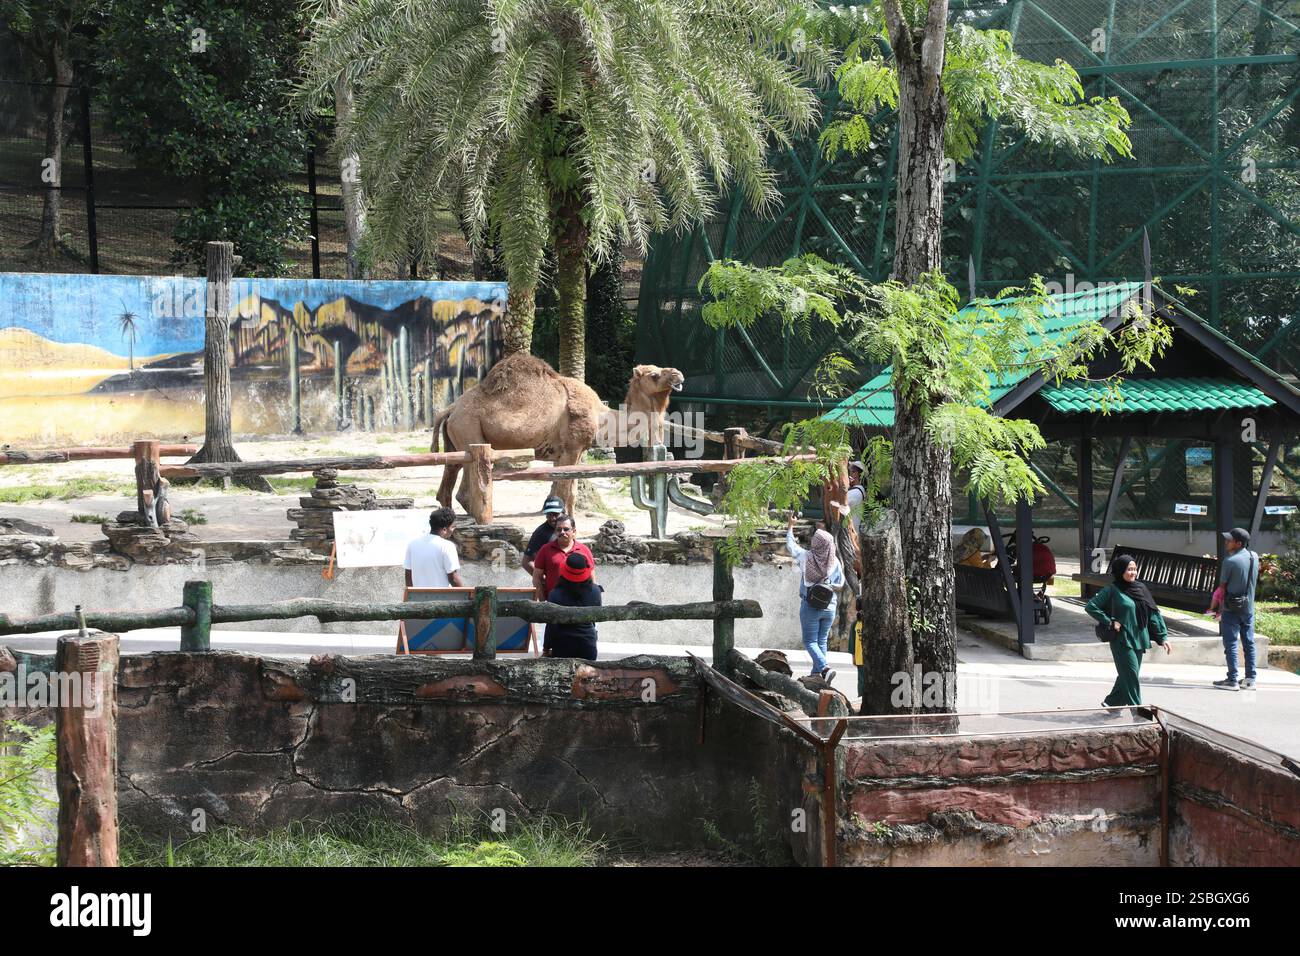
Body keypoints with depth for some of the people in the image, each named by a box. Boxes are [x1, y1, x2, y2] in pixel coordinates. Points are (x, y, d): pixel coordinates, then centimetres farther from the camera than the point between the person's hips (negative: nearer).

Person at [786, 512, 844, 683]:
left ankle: (825, 668, -20)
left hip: (810, 606, -3)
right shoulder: (835, 561, -5)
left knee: (810, 641, 0)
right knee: (822, 640, 14)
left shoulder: (806, 557, -11)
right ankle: (817, 673, 13)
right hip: (829, 606, 3)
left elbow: (791, 545, 7)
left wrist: (790, 526, 19)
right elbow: (840, 584, 2)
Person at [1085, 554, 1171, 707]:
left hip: (1138, 641, 6)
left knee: (1127, 677, 13)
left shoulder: (1140, 588, 9)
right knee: (1131, 677, -9)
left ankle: (1111, 703, 30)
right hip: (1122, 641, -6)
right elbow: (1091, 607, -8)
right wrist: (1110, 622, -13)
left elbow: (1153, 613, 10)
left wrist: (1163, 637, 5)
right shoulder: (1112, 590, -7)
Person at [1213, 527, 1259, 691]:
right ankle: (1250, 679, 13)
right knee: (1249, 642, 11)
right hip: (1249, 607, 6)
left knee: (1230, 643, -1)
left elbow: (1222, 587, -10)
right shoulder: (1254, 557, 2)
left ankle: (1232, 680, -2)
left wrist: (1220, 609, 2)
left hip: (1231, 609, -6)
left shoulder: (1230, 561, -17)